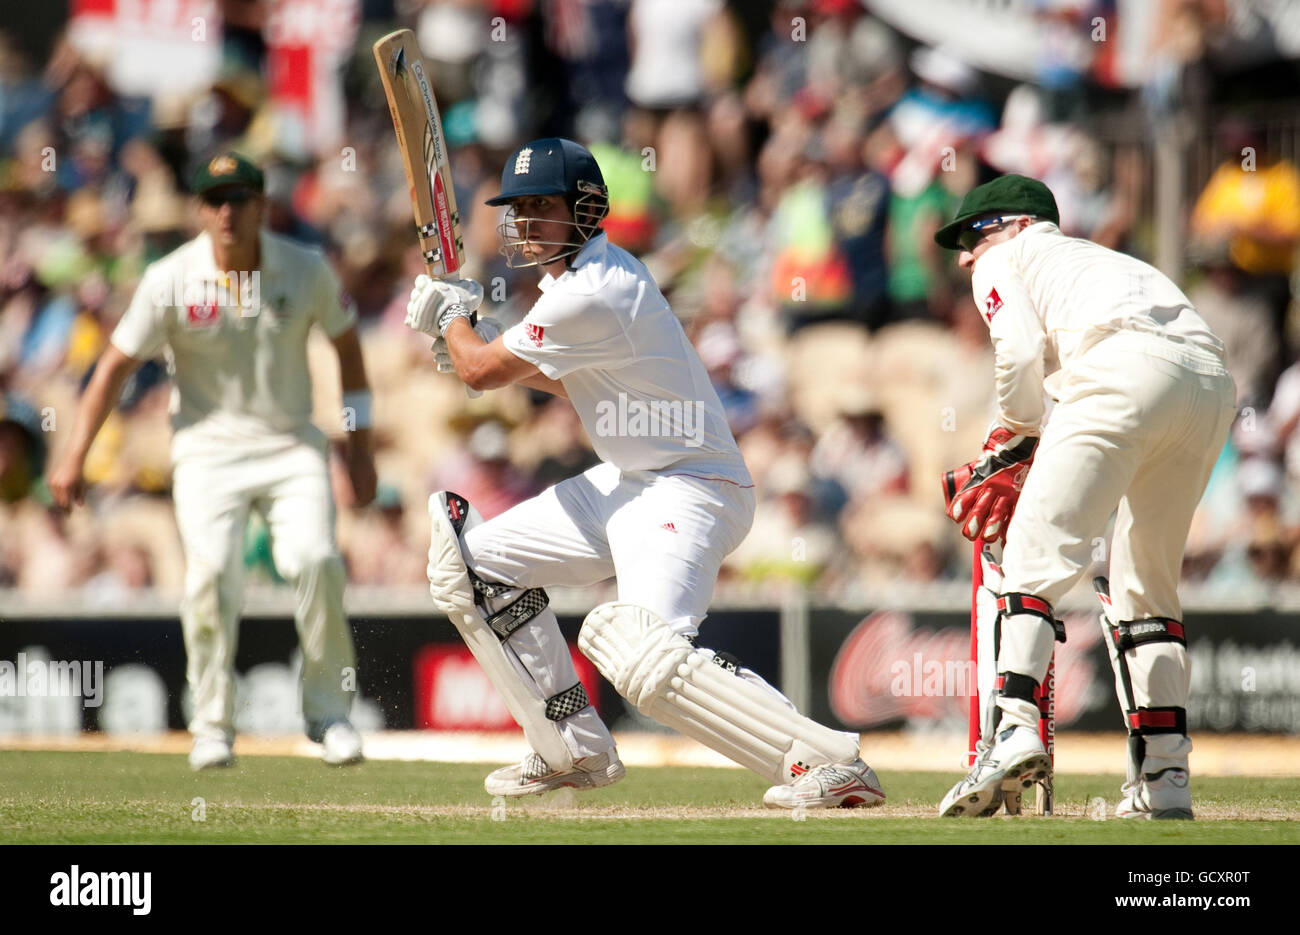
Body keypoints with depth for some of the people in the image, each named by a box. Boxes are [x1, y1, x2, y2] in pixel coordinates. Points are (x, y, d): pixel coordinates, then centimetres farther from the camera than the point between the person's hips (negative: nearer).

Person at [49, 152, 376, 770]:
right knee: (212, 570, -21)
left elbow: (346, 345, 12)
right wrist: (74, 458, -8)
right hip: (208, 445, -1)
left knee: (315, 560, -20)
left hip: (291, 442, 1)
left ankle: (328, 712, -3)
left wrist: (359, 445, 10)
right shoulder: (170, 281, -8)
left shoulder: (305, 271, -4)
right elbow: (117, 364, -3)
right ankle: (212, 727, -8)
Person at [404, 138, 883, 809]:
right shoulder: (590, 271, 11)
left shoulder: (590, 294, -21)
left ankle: (829, 761, -30)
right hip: (627, 480, 11)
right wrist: (466, 336, 20)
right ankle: (574, 751, 19)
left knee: (644, 653, -31)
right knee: (476, 559, 13)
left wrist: (454, 315, 10)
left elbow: (482, 372, -10)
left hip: (691, 490, -11)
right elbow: (569, 380, 28)